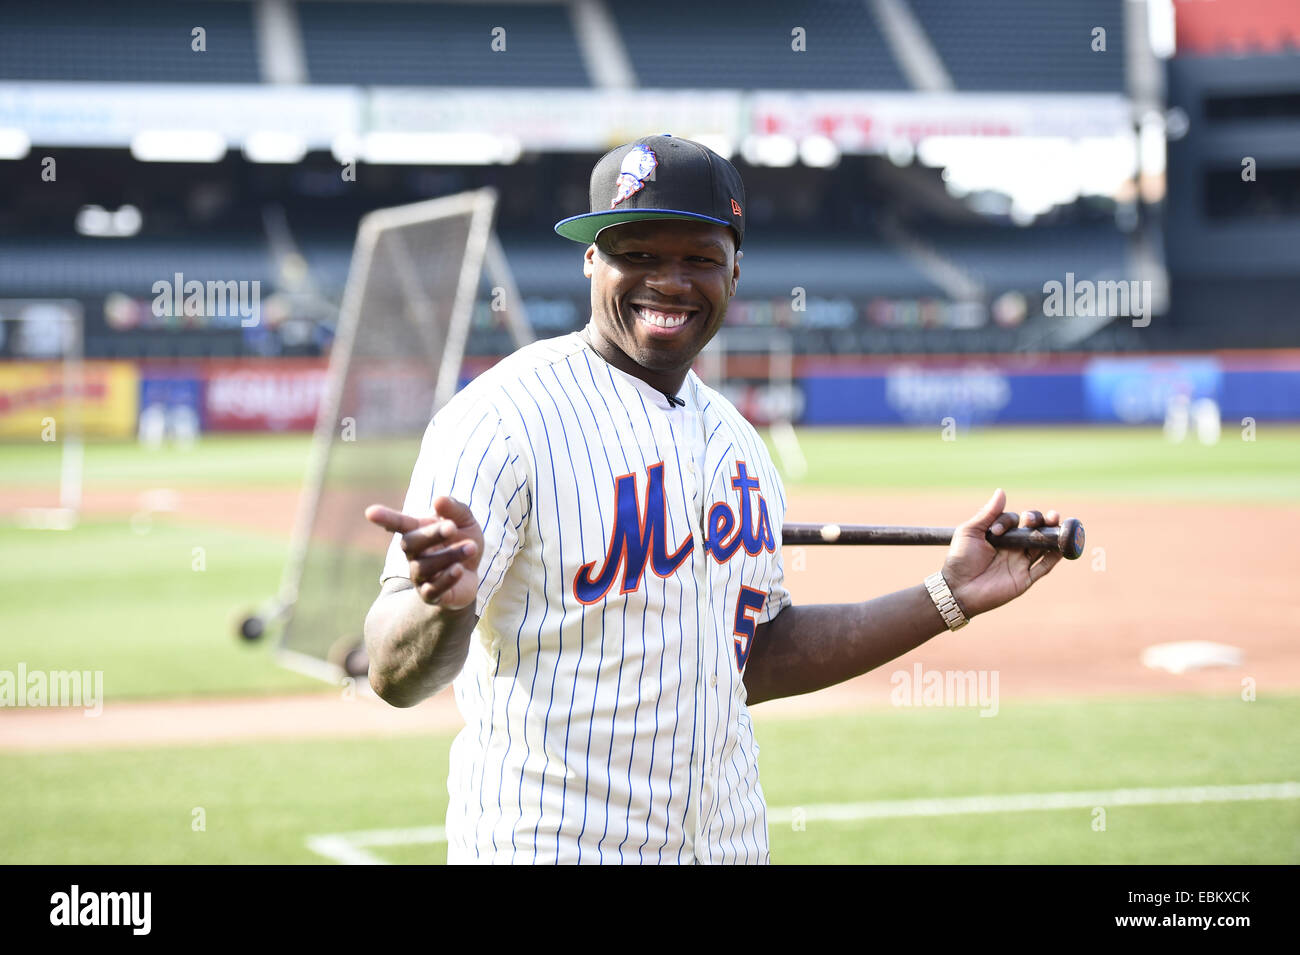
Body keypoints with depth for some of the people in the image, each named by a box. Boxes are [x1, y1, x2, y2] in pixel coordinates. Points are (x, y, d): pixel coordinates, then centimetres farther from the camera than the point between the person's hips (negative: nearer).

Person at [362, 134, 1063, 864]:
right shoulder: (503, 418, -12)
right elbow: (398, 677, -20)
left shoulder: (735, 438, 9)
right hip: (547, 843, -6)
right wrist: (446, 601, -41)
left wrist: (950, 597, 14)